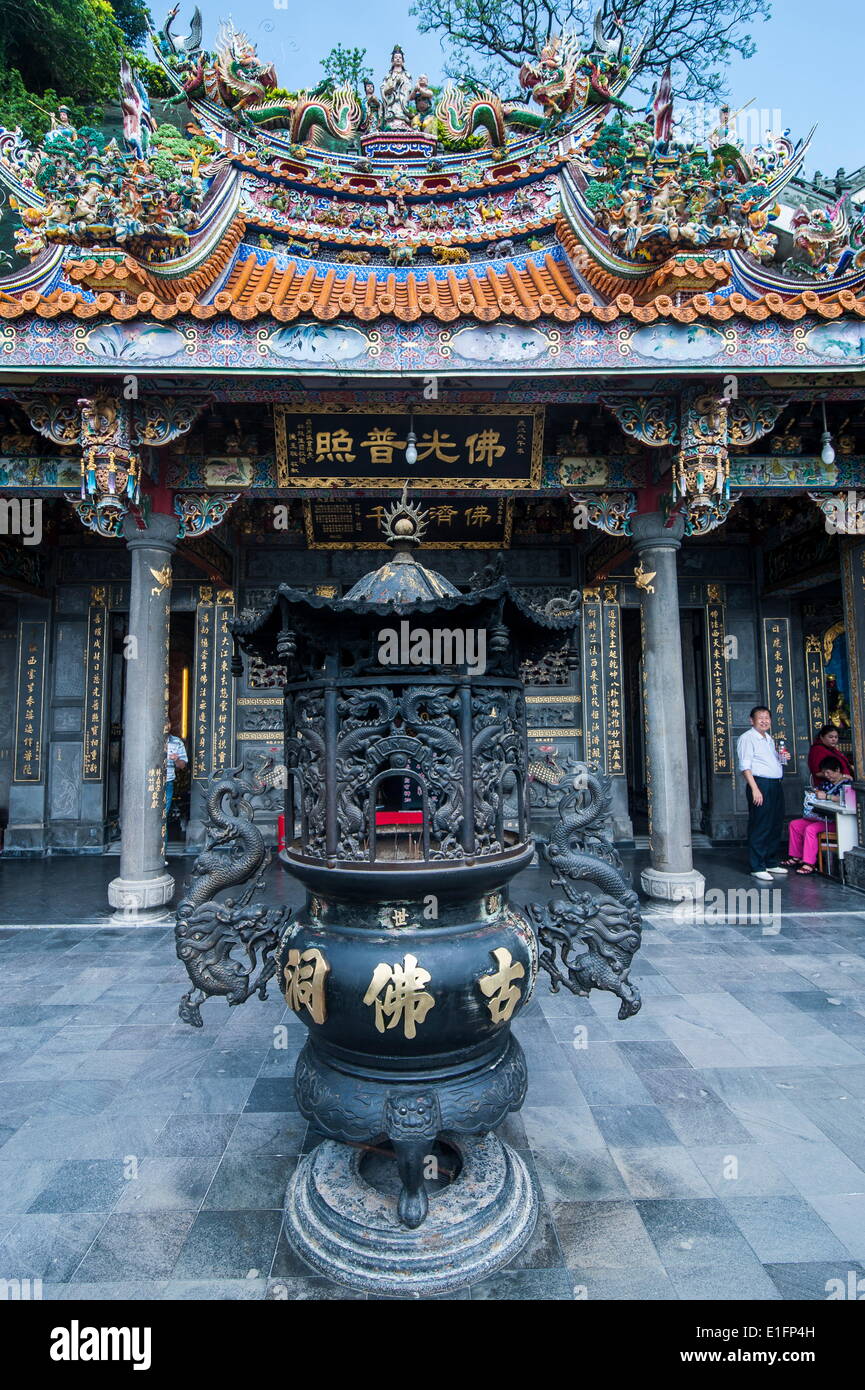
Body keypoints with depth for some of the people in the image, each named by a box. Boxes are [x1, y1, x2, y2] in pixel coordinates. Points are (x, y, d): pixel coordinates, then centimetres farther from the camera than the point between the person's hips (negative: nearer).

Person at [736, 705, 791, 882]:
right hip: (760, 784, -9)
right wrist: (755, 788, -22)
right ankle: (757, 867, -2)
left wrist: (782, 758, 10)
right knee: (760, 827, -7)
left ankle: (771, 862, 24)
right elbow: (745, 766, -15)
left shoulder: (770, 739, 20)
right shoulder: (747, 738, -7)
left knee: (776, 826, 12)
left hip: (776, 785, 9)